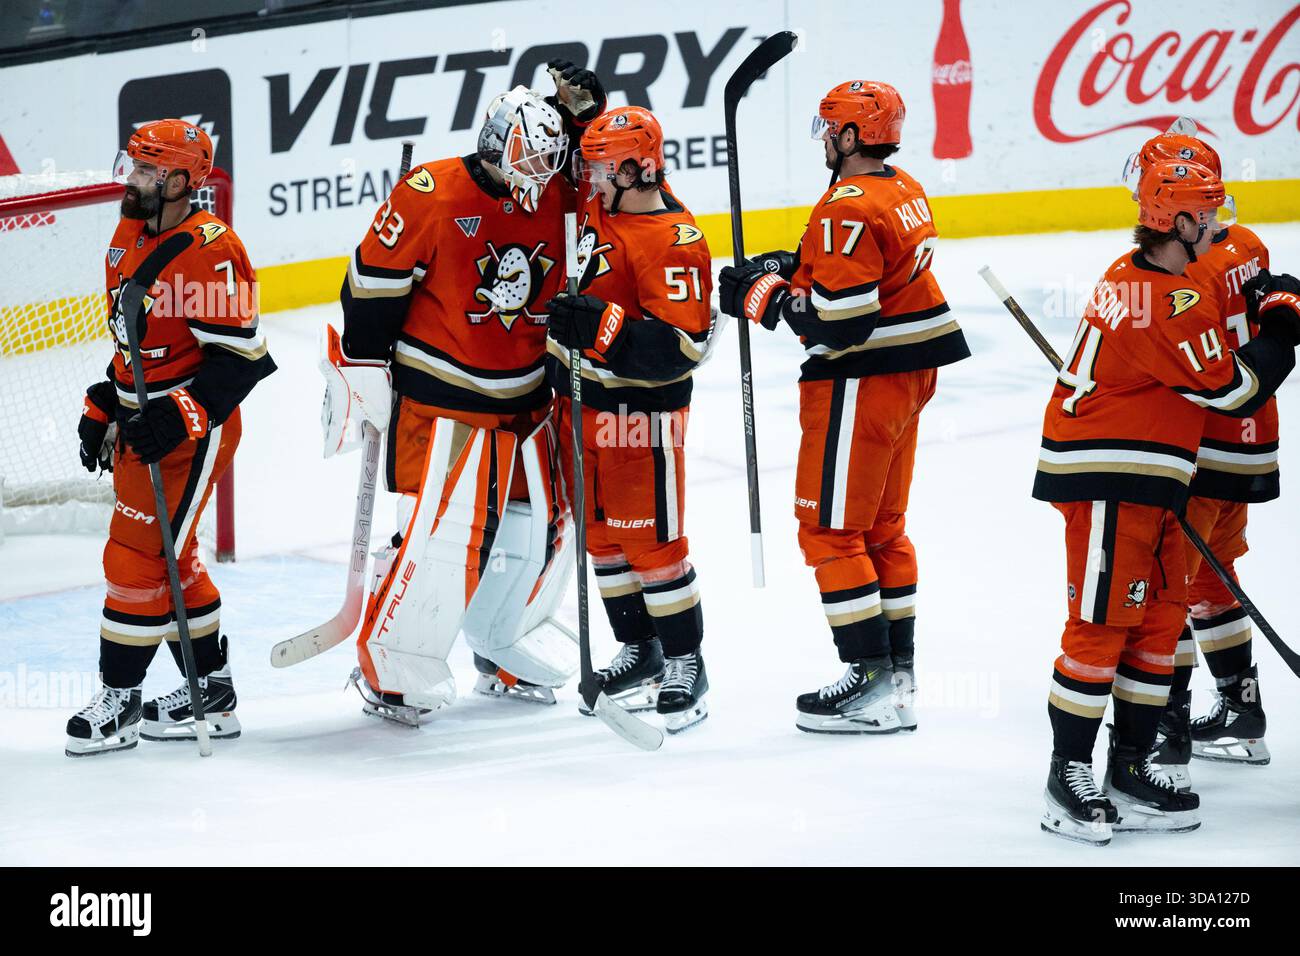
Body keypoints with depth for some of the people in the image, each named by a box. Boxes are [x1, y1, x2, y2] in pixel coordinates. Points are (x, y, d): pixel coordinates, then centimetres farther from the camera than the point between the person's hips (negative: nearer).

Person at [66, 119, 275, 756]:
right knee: (169, 557, 15)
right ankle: (211, 694, 25)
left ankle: (120, 701, 4)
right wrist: (104, 408, 17)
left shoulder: (210, 252, -21)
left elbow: (243, 356, -22)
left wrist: (178, 418, -26)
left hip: (192, 427, -10)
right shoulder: (130, 236, 9)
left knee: (139, 555, -8)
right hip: (142, 420, 10)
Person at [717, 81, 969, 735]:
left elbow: (841, 320, -26)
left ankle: (872, 680, -2)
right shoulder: (906, 191, 9)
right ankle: (899, 672, 22)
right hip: (911, 370, 10)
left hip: (860, 382, -10)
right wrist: (793, 269, 8)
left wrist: (764, 297, -13)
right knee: (883, 526, 17)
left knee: (830, 529, -2)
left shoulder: (847, 209, -21)